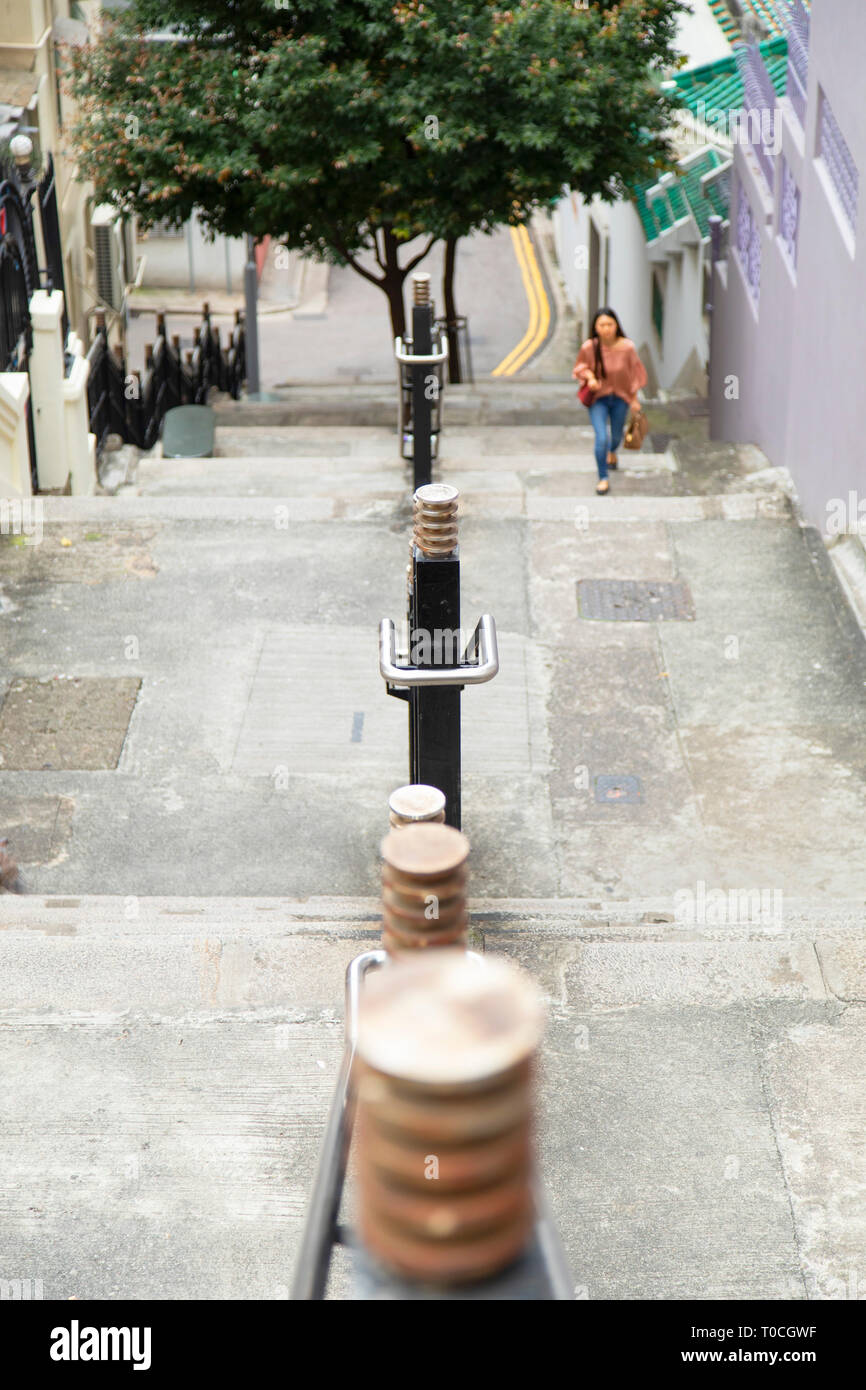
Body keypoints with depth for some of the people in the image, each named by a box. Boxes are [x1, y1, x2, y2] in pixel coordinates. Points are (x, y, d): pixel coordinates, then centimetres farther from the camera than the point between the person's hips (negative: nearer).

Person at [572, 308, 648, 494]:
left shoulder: (627, 347, -19)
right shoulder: (589, 347, -21)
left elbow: (635, 372, -2)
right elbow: (579, 367, -1)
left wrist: (634, 399, 3)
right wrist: (589, 376, -23)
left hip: (620, 398, 2)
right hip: (598, 398, -2)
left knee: (616, 435, 22)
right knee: (601, 438, -15)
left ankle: (612, 452, 60)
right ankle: (603, 479, 1)